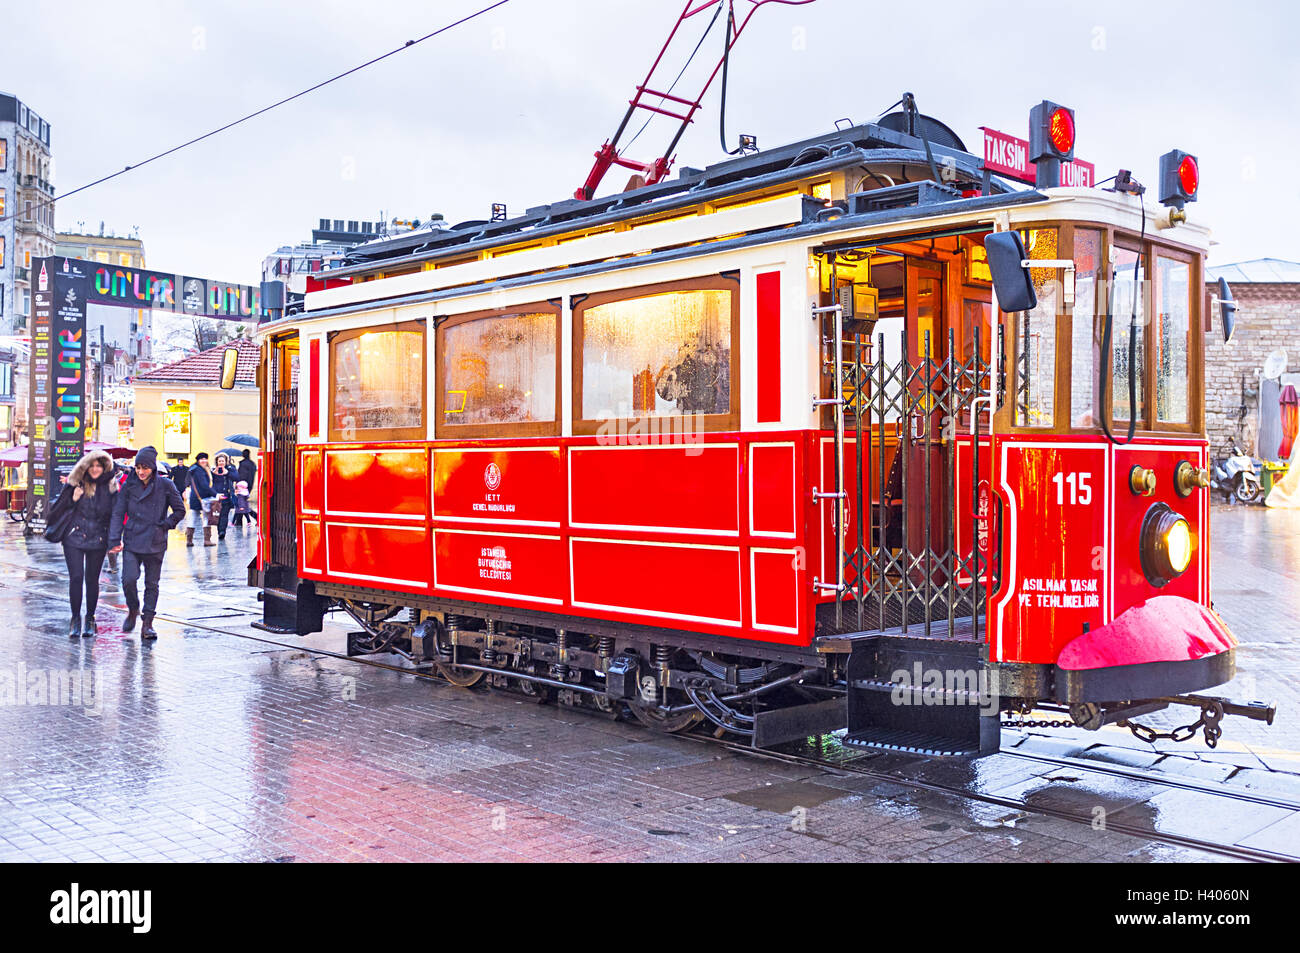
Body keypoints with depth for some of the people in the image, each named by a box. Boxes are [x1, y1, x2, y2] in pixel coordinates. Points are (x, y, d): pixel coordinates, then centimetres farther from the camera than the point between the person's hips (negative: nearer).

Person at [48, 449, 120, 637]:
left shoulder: (110, 487, 3)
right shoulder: (75, 484, 1)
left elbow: (114, 515, 8)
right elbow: (56, 510, 2)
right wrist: (72, 499, -15)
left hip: (98, 540, 1)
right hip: (74, 538, -1)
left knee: (92, 579, 5)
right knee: (76, 577, -7)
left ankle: (90, 620, 17)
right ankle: (75, 619, 5)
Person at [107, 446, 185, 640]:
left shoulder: (165, 485, -1)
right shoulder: (129, 485, 3)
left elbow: (180, 510, 9)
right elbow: (118, 513, 4)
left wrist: (166, 524, -3)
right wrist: (115, 540, -3)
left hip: (155, 543, 0)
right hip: (132, 540, 1)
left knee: (152, 584, 4)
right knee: (128, 579, -12)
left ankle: (147, 623, 12)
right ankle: (133, 610, 16)